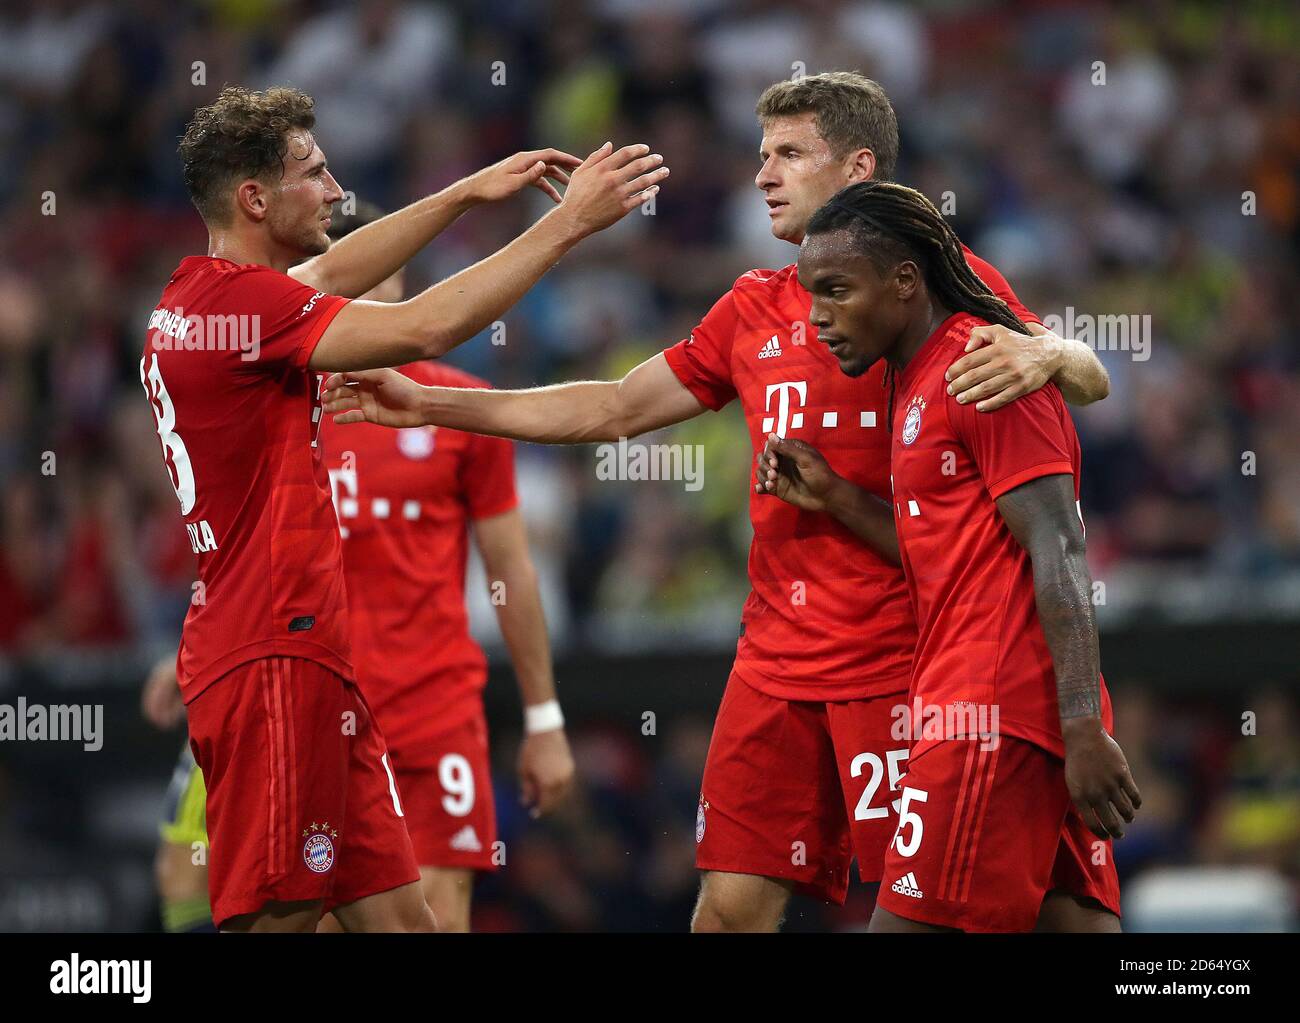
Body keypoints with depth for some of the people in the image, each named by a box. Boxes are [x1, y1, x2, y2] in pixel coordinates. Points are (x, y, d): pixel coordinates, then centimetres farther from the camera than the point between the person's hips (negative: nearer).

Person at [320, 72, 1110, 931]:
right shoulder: (753, 311, 16)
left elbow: (1090, 378, -7)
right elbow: (614, 411, 20)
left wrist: (1047, 353, -32)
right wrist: (425, 405, 18)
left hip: (900, 665, -5)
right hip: (776, 659, 5)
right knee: (731, 902, 1)